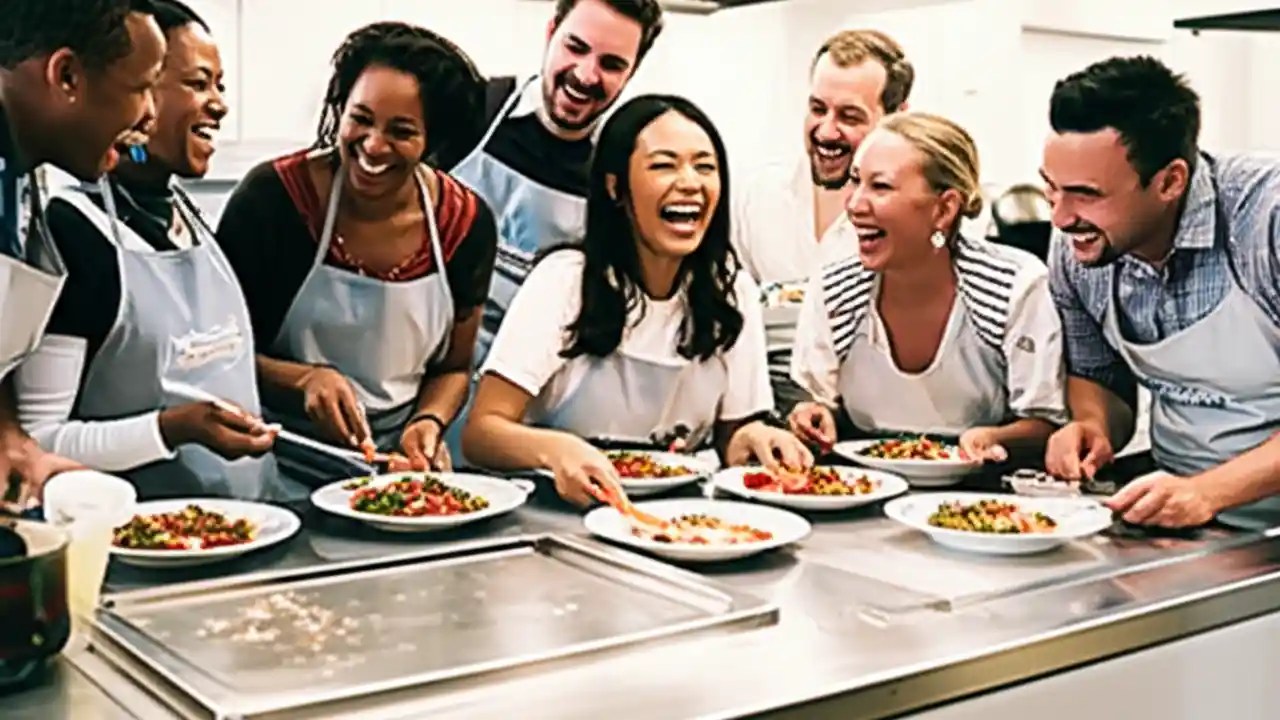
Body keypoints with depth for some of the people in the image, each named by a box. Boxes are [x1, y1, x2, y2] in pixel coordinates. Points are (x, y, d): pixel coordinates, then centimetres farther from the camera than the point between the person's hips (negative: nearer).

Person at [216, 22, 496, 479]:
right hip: (280, 464, -2)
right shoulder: (270, 197, -11)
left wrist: (428, 424, -8)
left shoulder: (467, 223, -2)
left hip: (394, 467, 3)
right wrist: (306, 378, -20)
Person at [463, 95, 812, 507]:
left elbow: (728, 438, 6)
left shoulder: (732, 290, 1)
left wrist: (749, 439, -18)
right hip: (559, 504, -3)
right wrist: (555, 450, -35)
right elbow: (480, 430, -13)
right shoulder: (564, 280, -8)